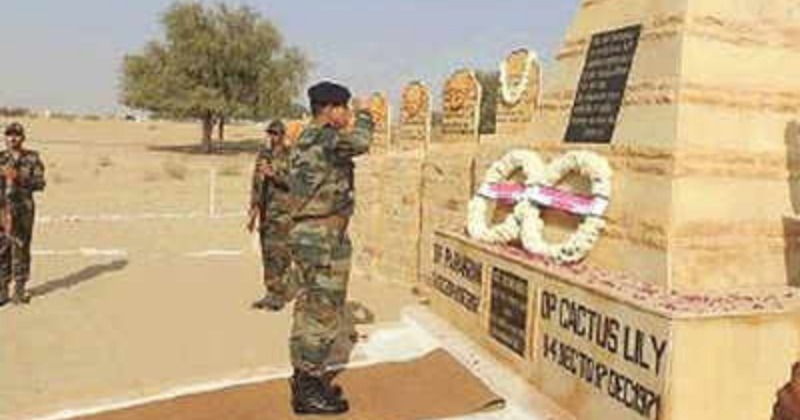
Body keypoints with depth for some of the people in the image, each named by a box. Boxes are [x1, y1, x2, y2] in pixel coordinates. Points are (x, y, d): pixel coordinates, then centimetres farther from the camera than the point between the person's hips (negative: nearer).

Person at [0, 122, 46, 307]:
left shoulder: (32, 158, 3)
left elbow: (40, 183, -4)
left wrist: (19, 177, -15)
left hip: (24, 210, -1)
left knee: (21, 249, 4)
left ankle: (19, 291, 13)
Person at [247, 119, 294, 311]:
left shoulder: (290, 156, -5)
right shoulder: (263, 155, 13)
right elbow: (256, 185, 17)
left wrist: (275, 174, -24)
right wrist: (253, 212, 15)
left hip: (283, 213, -6)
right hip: (265, 212, 6)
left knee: (280, 254, -7)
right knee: (267, 254, 9)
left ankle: (280, 295, -1)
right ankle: (271, 292, 17)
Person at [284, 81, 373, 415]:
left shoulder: (305, 140, 15)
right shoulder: (322, 138, -15)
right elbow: (360, 142, -30)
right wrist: (364, 113, -14)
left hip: (307, 235, 10)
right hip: (324, 239, -10)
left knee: (309, 310, 17)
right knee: (324, 315, -3)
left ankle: (304, 377, 28)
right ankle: (309, 390, 5)